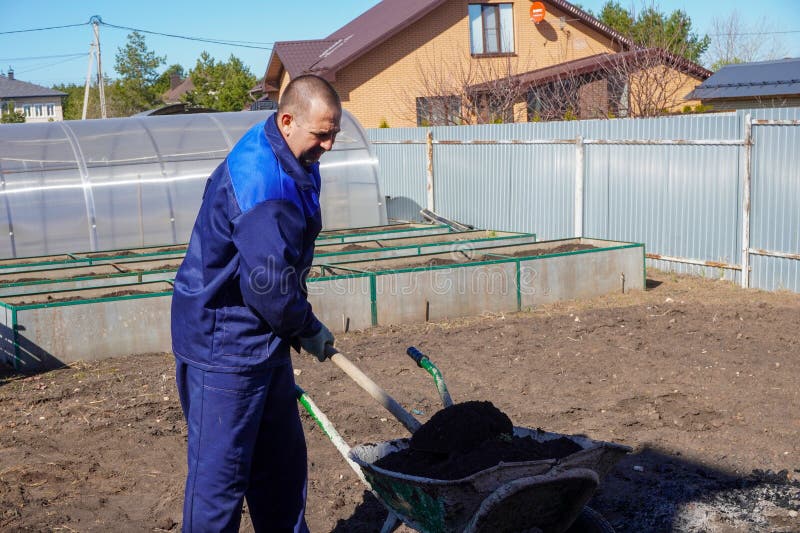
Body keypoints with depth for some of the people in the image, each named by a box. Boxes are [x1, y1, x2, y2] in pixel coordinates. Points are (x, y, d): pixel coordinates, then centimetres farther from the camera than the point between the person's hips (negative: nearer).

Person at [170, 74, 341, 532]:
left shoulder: (296, 165, 8)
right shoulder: (259, 179, -25)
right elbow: (269, 282, -25)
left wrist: (301, 326, 13)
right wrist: (308, 330, -10)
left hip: (264, 340, 10)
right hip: (223, 344, -10)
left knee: (283, 460, 20)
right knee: (221, 470, 1)